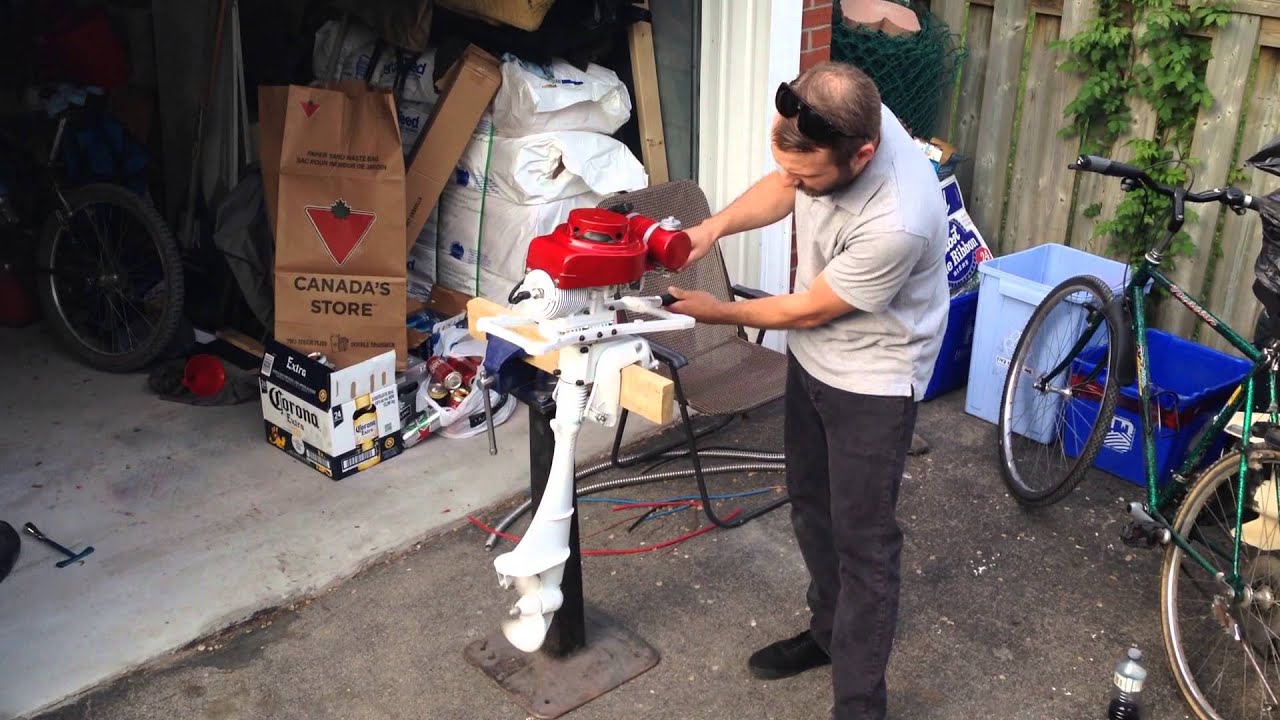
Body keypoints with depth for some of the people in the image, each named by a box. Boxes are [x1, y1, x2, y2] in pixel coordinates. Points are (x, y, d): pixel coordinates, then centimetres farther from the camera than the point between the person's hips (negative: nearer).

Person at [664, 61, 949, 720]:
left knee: (862, 540, 1)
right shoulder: (835, 124, -19)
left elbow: (808, 311, -23)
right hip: (811, 356, 8)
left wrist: (716, 312, -9)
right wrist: (715, 226, -13)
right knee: (810, 504, 22)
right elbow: (780, 188, 4)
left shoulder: (896, 222, -39)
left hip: (871, 380, -8)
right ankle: (829, 630, 45)